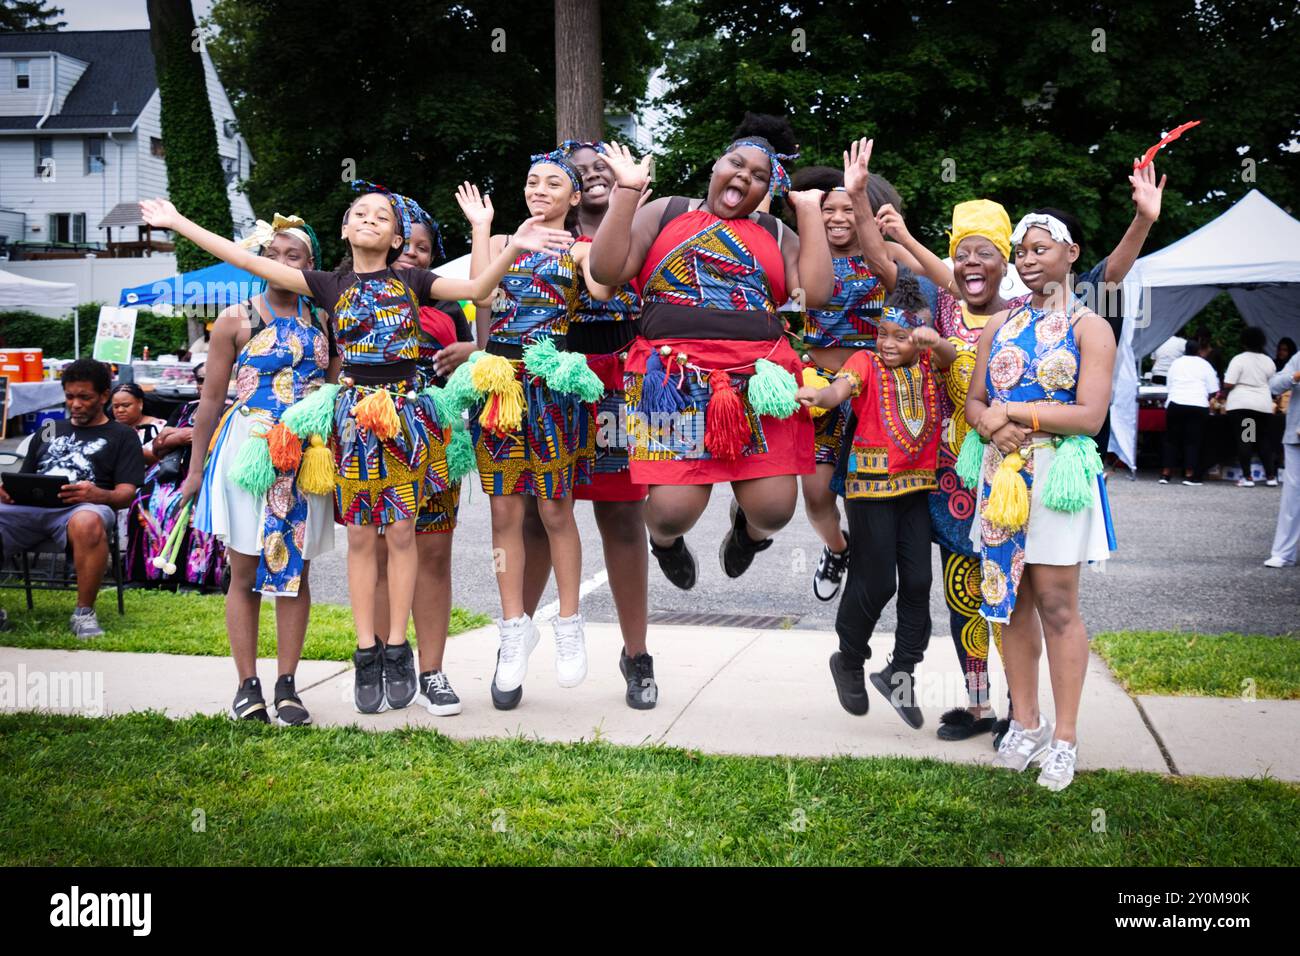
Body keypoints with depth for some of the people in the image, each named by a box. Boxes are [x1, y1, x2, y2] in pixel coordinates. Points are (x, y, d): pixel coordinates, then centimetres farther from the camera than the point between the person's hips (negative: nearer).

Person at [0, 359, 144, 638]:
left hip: (81, 508, -4)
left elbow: (126, 493, 8)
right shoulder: (47, 432, 34)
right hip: (30, 507, 4)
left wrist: (98, 495, -16)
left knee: (87, 523, -43)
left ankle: (84, 613, -25)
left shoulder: (121, 435, 20)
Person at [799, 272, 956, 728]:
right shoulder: (866, 361, -5)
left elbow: (949, 357, -13)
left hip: (916, 486, 4)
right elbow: (842, 387, -24)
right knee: (876, 583, -1)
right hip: (871, 486, -4)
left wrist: (934, 341, -37)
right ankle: (849, 663, 22)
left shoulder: (927, 364, 7)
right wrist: (818, 394, -48)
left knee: (918, 580, 2)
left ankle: (901, 671, 16)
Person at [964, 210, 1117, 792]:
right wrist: (991, 422, -11)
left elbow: (1090, 415, -11)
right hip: (1001, 472, 5)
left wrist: (1012, 412, -12)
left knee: (1056, 604, -4)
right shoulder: (1001, 324, 14)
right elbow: (973, 401, 12)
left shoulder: (1089, 328, -2)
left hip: (1057, 473, -5)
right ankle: (1025, 724, 18)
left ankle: (1065, 737, 3)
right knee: (1010, 598, 7)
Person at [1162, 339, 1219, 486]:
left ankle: (1166, 474, 7)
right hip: (1198, 405, -3)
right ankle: (1189, 475, -1)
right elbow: (1213, 391, 4)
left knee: (1171, 439, 9)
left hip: (1175, 403, 3)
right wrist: (1207, 399, 22)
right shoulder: (1205, 365, 6)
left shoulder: (1176, 363, 17)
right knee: (1193, 441, 1)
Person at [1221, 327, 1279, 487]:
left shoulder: (1238, 359, -7)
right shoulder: (1268, 361, 8)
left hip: (1240, 405, -4)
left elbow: (1228, 384, -12)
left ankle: (1246, 477, -4)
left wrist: (1222, 393, 7)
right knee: (1265, 440, 11)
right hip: (1264, 405, 4)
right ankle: (1271, 476, 9)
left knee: (1243, 440, -1)